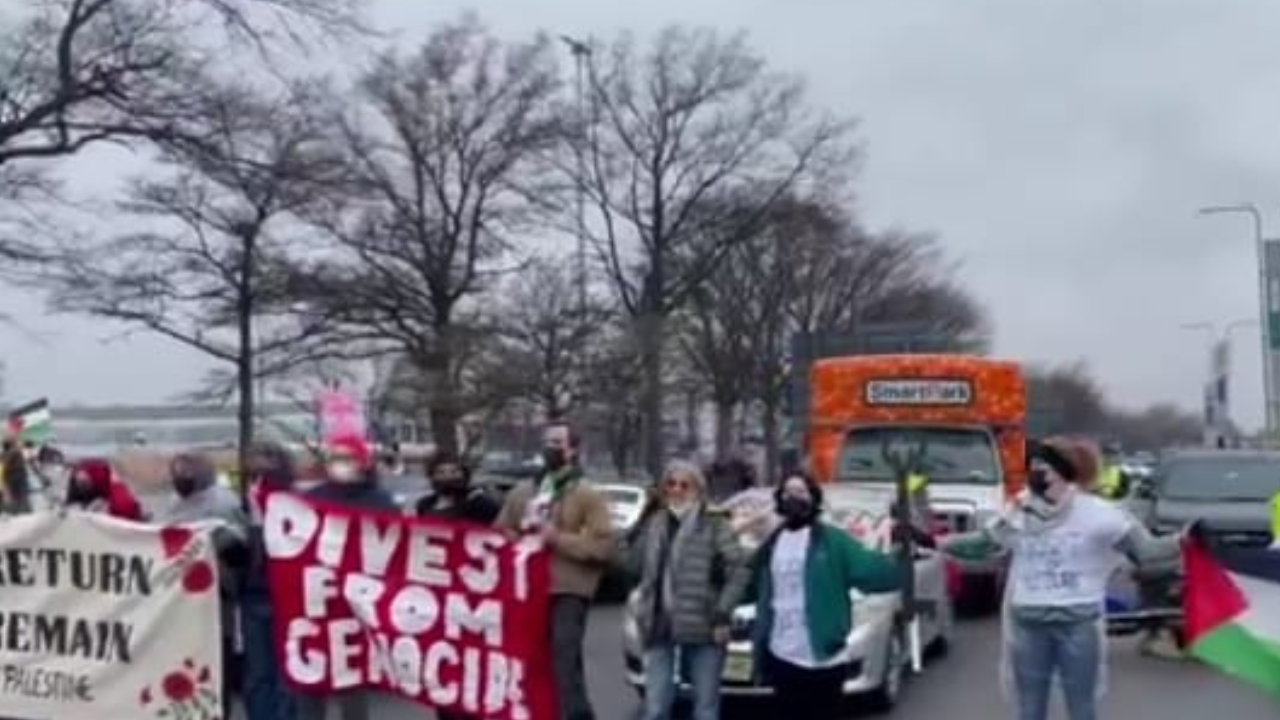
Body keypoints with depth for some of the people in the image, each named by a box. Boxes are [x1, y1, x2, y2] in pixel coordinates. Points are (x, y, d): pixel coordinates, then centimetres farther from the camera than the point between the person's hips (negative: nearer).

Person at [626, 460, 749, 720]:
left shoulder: (714, 525, -4)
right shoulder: (654, 523, 9)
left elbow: (739, 569, -8)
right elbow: (633, 566, 8)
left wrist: (722, 614, -13)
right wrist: (640, 529, 1)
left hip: (703, 625, -3)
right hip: (660, 625, 3)